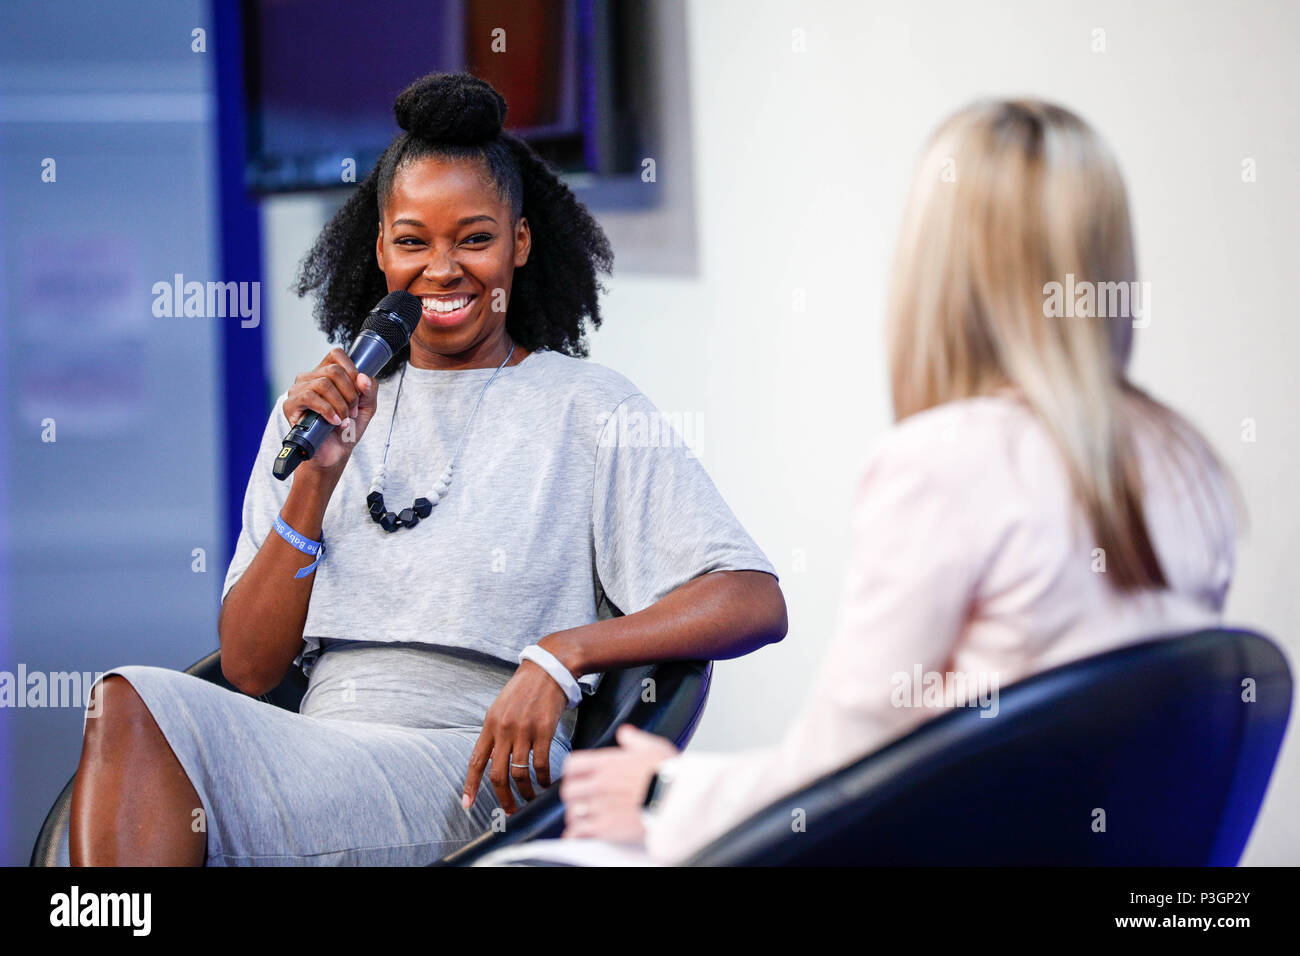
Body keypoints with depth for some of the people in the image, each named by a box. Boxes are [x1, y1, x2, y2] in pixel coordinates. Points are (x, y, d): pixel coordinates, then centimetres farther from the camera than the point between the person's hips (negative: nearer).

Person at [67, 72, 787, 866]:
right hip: (318, 745, 4)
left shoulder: (585, 407, 7)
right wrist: (316, 478, 0)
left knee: (135, 714, -27)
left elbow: (757, 603, -4)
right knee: (132, 702, -29)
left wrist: (559, 654, -17)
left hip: (467, 770, -4)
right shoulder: (322, 406, 19)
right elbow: (249, 669, 12)